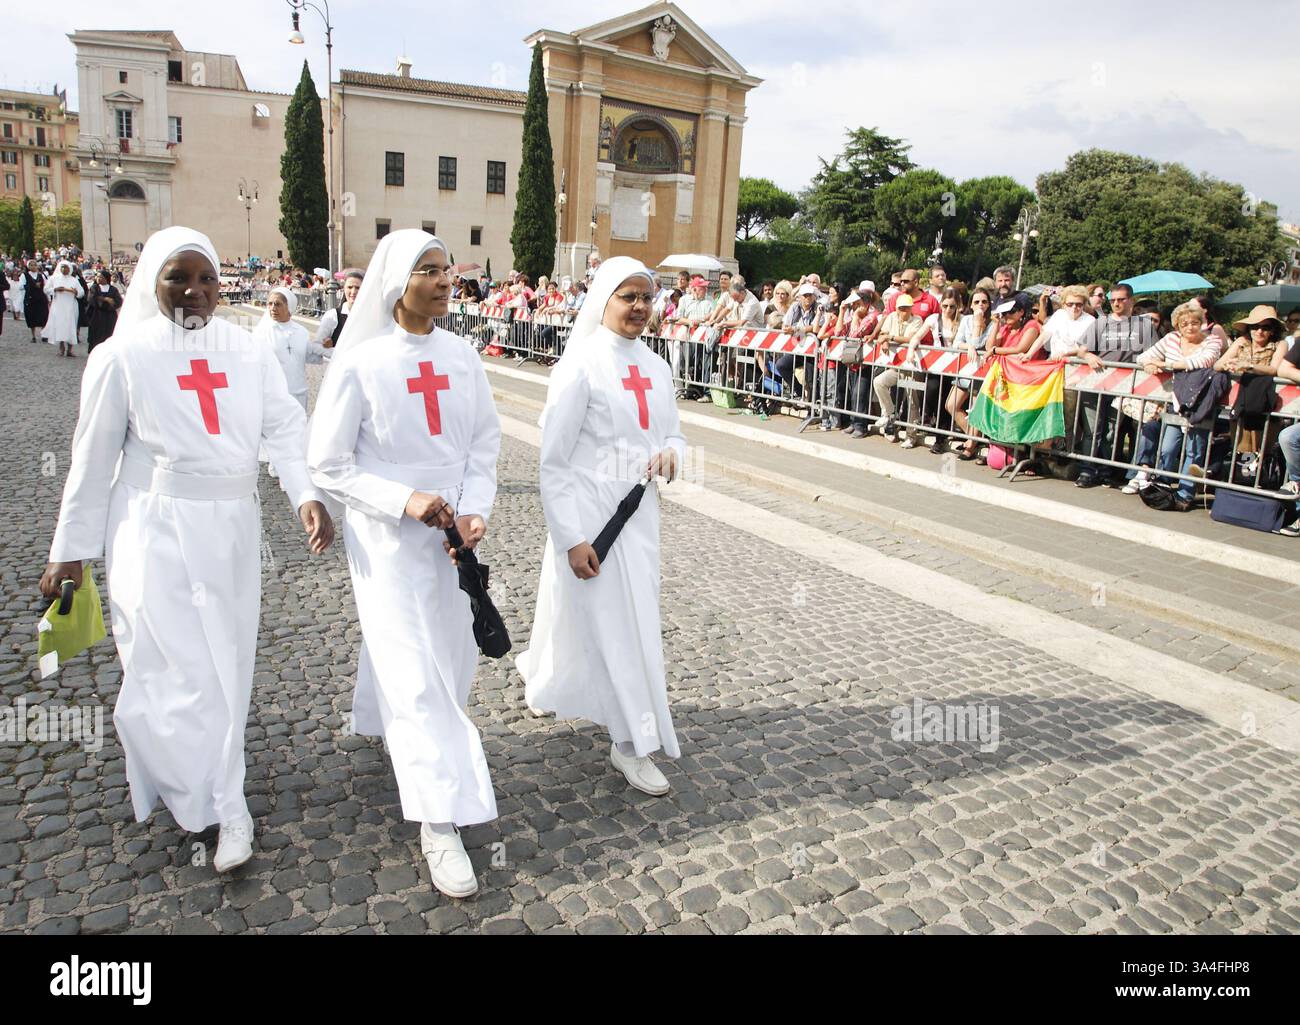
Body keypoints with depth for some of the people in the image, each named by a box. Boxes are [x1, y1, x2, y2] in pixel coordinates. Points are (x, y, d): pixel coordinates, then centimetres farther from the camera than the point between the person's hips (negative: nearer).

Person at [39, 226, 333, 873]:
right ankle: (225, 806, 11)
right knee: (183, 667, -4)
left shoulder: (246, 353, 3)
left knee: (227, 662, 13)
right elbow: (93, 457, -1)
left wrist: (307, 494, -20)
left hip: (233, 528, 4)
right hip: (158, 532, -4)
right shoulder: (123, 356, -5)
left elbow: (286, 426, -3)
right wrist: (70, 548, 2)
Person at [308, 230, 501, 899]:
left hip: (454, 533, 5)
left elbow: (485, 442, 6)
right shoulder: (359, 363, -12)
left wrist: (474, 510, -9)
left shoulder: (462, 356, 0)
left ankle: (388, 726, 49)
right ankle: (439, 823, 6)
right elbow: (327, 465, -9)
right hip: (388, 540, -5)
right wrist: (405, 501, -20)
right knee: (416, 673, -3)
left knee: (453, 655, 18)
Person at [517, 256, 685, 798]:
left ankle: (539, 669, 48)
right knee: (617, 625, -2)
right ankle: (632, 743, 13)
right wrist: (572, 538, -17)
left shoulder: (656, 367, 7)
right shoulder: (580, 365, -13)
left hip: (639, 510, 7)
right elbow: (553, 461, -13)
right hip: (590, 510, -7)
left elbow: (672, 430, 16)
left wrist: (670, 451, -9)